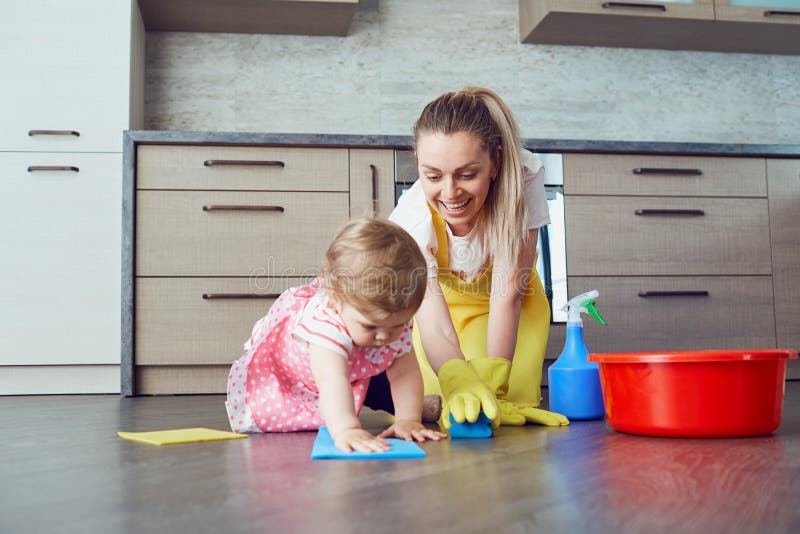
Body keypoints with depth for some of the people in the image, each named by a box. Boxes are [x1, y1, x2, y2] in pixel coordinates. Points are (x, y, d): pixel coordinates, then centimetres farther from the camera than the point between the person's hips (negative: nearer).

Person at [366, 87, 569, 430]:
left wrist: (492, 388, -42)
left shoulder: (524, 179, -33)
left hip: (514, 308, 0)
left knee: (512, 413, -18)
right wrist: (462, 387, -60)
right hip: (442, 301, 1)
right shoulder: (410, 220, -33)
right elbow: (435, 328, -39)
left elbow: (508, 295, -33)